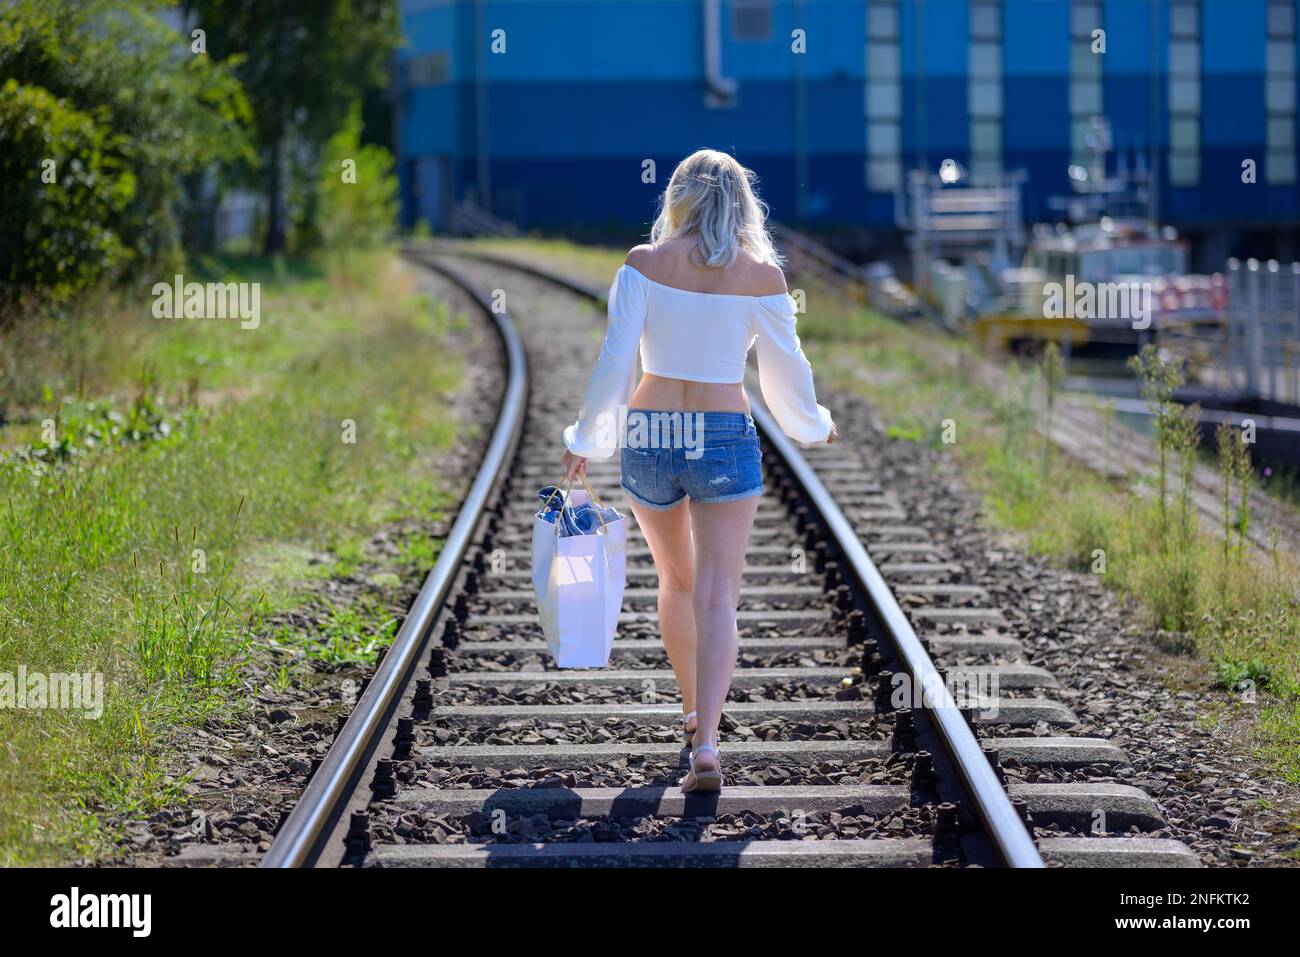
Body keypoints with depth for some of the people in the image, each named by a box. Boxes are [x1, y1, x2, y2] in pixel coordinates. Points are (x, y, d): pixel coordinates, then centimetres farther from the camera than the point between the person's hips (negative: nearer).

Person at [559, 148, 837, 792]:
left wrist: (585, 441, 5)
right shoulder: (761, 274, -2)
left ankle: (694, 709, 39)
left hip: (648, 435, 2)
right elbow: (786, 370, 5)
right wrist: (814, 424, 25)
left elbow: (615, 361, -6)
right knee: (716, 597, -4)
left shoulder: (645, 264, -3)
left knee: (675, 580, 23)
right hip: (725, 439, -2)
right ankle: (705, 744, -19)